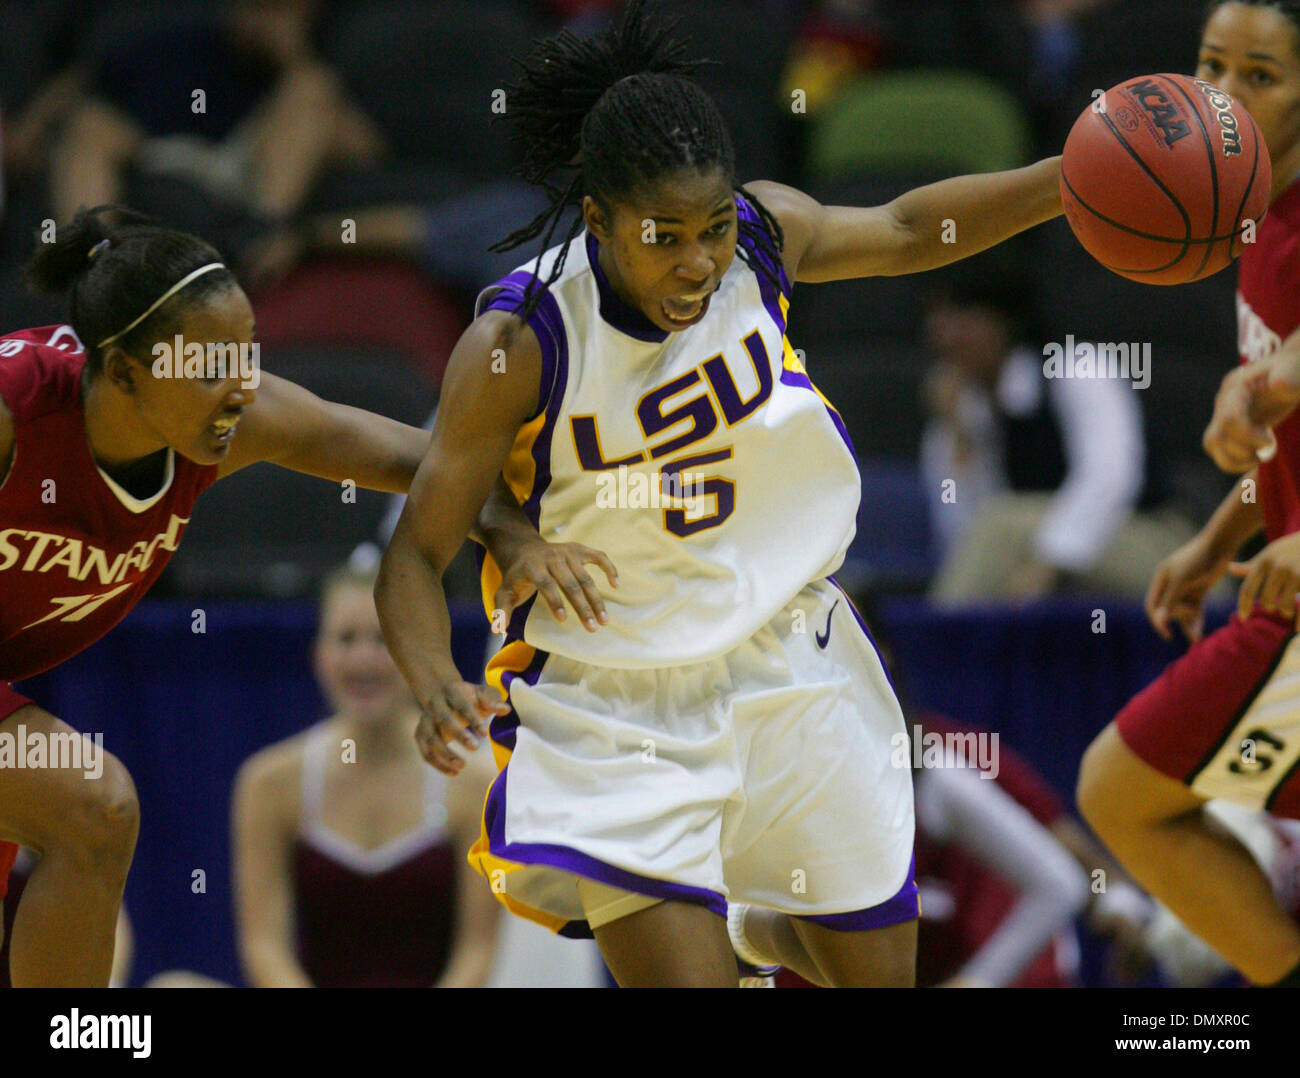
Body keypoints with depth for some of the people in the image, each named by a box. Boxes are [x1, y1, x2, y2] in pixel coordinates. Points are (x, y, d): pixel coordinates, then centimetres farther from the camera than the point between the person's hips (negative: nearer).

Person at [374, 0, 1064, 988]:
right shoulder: (518, 347, -24)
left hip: (790, 669, 5)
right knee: (684, 977, -20)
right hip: (613, 711, -4)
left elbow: (904, 230, 9)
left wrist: (1075, 179, -4)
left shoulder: (762, 235, -13)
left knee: (880, 972, 16)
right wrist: (437, 687, -36)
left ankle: (761, 931, 49)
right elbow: (416, 555, -17)